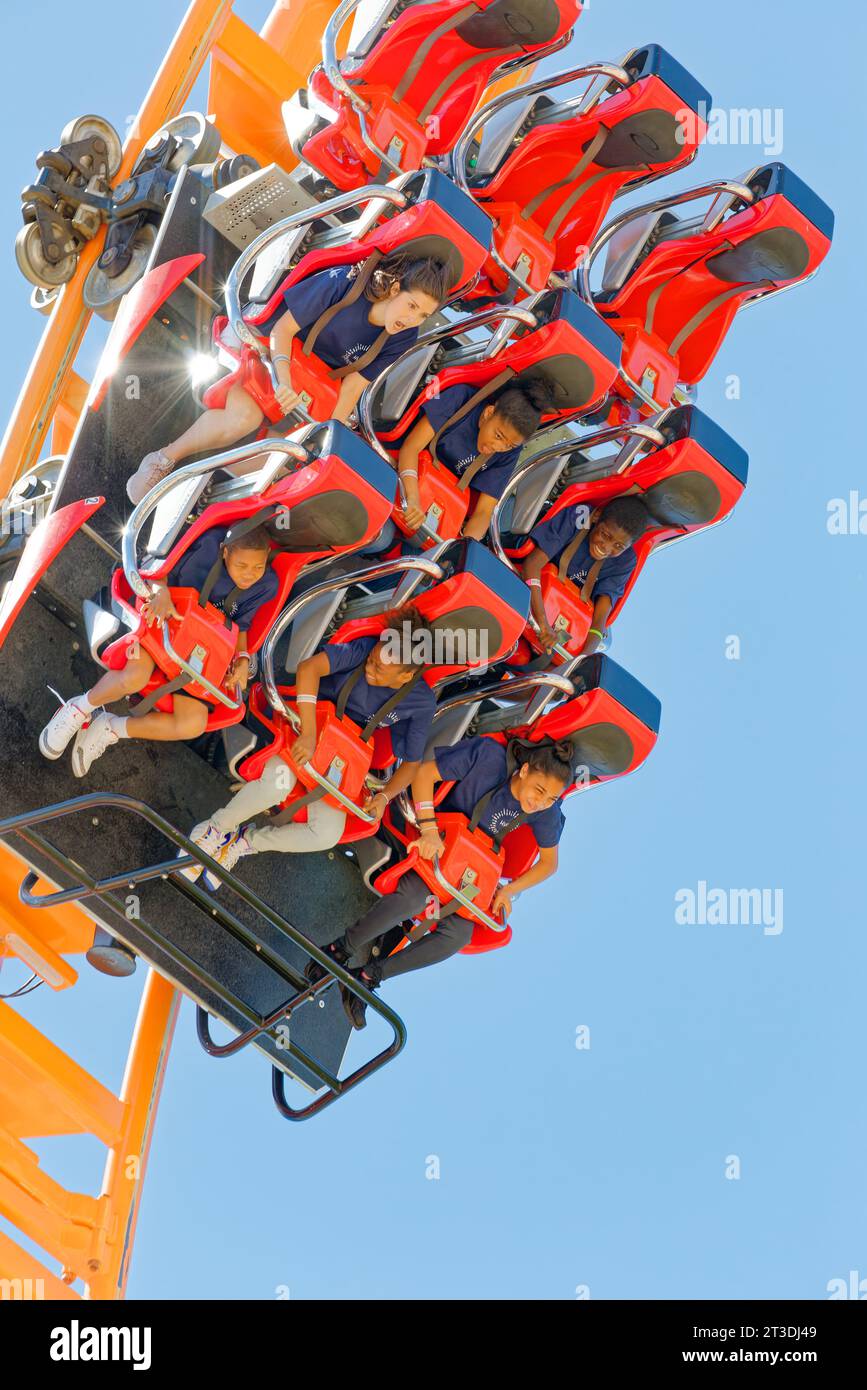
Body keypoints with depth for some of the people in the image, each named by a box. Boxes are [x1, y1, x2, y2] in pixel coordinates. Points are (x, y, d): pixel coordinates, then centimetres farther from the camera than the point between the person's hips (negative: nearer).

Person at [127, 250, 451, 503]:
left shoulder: (401, 338, -11)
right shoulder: (344, 283, -26)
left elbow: (353, 387, -10)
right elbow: (283, 329, -22)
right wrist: (284, 382, -37)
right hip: (273, 354, -6)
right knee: (244, 417, -35)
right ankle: (163, 460, -16)